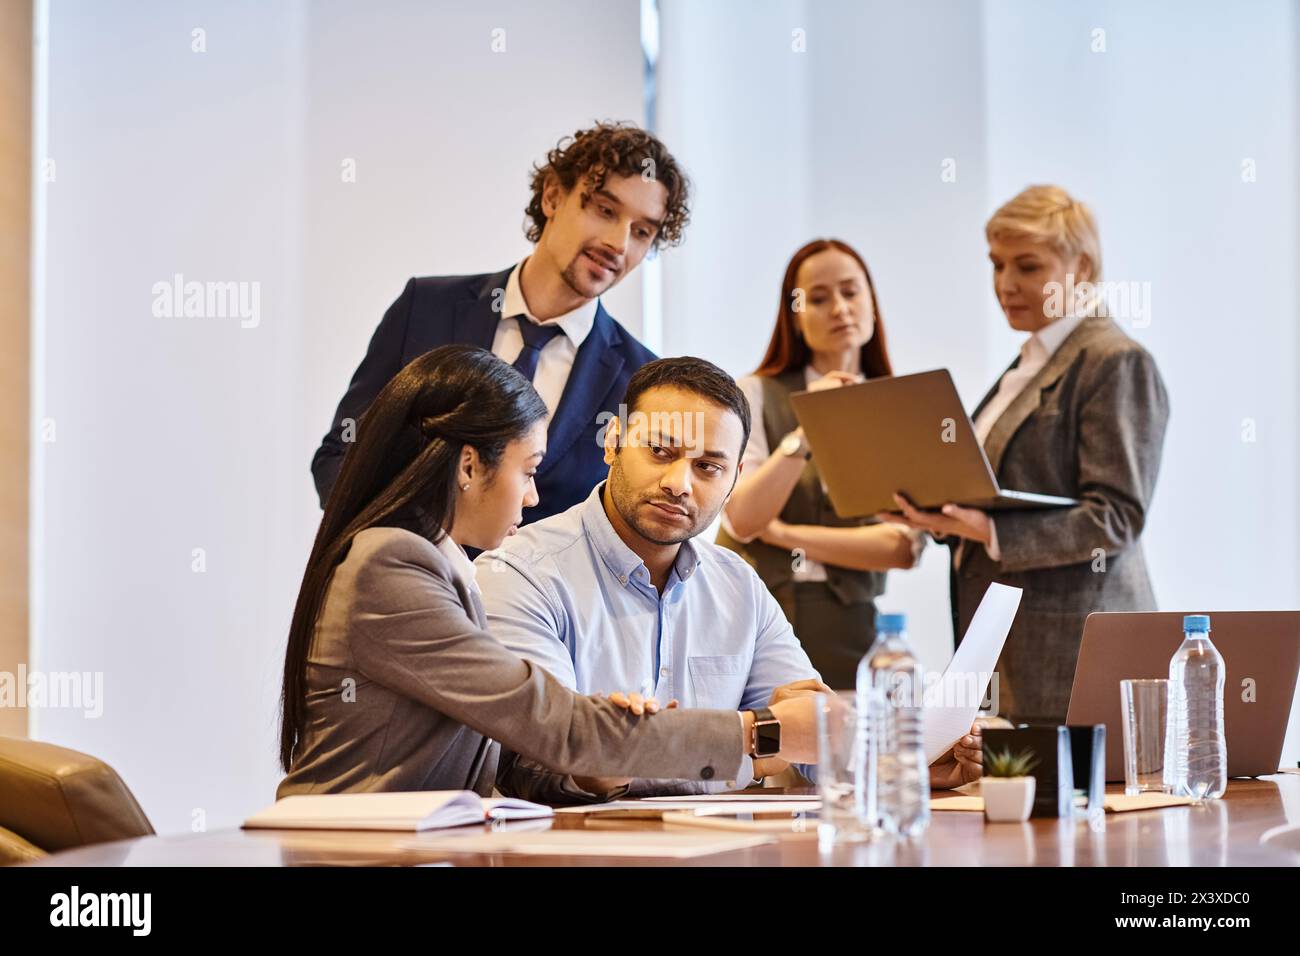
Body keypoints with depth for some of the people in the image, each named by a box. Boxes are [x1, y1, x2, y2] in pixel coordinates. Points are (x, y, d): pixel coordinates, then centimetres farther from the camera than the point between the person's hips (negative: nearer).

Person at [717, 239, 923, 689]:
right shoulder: (756, 395, 3)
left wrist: (784, 534, -5)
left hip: (848, 633, 1)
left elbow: (904, 545, -4)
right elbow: (742, 521, -9)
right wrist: (805, 430, -18)